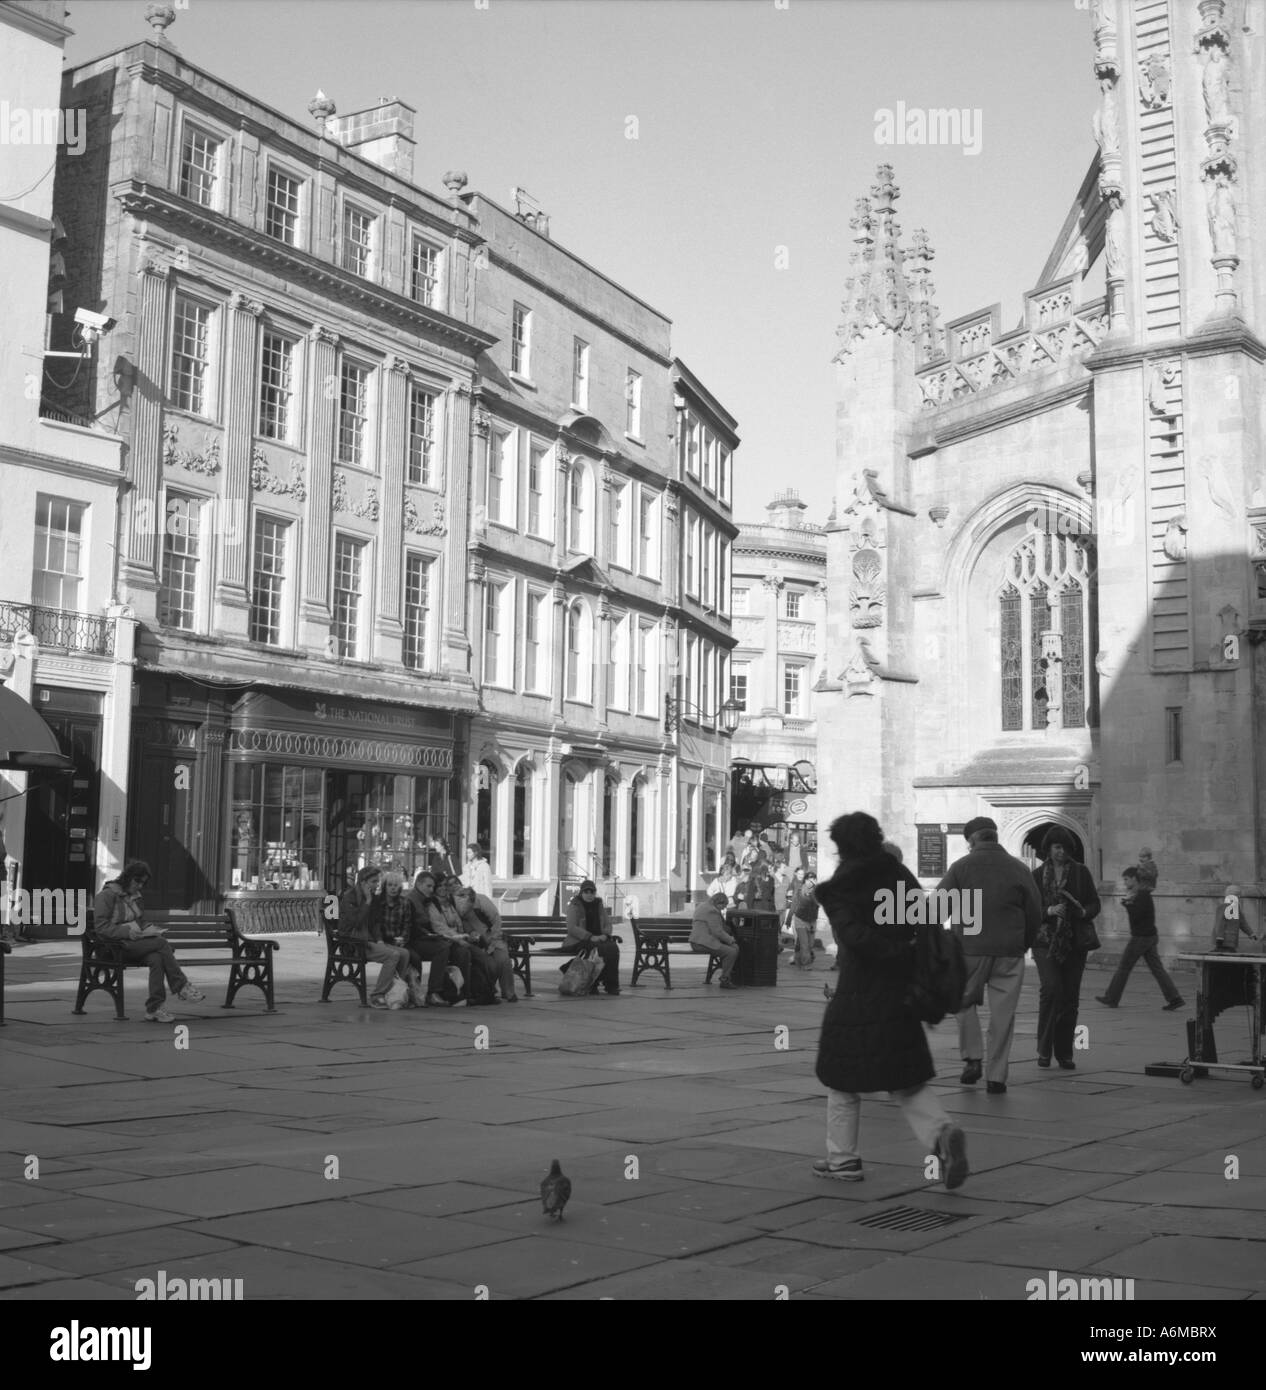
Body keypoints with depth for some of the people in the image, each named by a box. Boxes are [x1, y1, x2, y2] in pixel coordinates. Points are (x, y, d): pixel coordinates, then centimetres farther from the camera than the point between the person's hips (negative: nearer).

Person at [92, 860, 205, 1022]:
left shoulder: (135, 897, 20)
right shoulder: (107, 895, -5)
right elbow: (100, 927, -13)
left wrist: (147, 931, 7)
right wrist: (127, 932, -22)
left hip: (136, 943, 7)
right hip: (115, 947, -7)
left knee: (156, 958, -28)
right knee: (162, 942, -26)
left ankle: (154, 1009, -32)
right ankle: (182, 987, -20)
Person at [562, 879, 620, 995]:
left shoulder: (599, 905, 12)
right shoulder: (574, 906, -5)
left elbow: (607, 925, 10)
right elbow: (572, 928, -16)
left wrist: (605, 935, -14)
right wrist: (590, 937, -26)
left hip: (598, 939, 5)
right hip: (578, 941, -5)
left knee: (613, 948, -26)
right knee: (595, 949, -35)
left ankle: (611, 985, -21)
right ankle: (592, 984, -23)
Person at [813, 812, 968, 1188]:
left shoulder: (839, 890, -9)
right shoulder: (901, 876, 5)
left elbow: (854, 937, -22)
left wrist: (896, 952, -14)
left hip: (856, 998, -4)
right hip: (900, 997, 4)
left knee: (842, 1080, 13)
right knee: (907, 1082, 13)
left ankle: (842, 1158, 19)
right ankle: (941, 1133, -11)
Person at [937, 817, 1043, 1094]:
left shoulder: (961, 867, -2)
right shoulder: (1019, 868, 4)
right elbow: (1035, 912, 6)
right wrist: (1024, 943, 18)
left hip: (969, 948, -1)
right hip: (1010, 952, 1)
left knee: (964, 1001, 18)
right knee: (1003, 1013, 6)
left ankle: (973, 1058, 6)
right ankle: (996, 1076, 7)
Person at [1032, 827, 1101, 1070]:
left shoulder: (1081, 872, 7)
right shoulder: (1037, 875, 4)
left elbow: (1095, 903, 10)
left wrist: (1085, 912, -11)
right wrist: (1049, 911, -16)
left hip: (1075, 942, 2)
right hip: (1046, 940, -2)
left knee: (1070, 997, 3)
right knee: (1051, 988, -18)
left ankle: (1064, 1053, 14)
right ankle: (1044, 1049, -6)